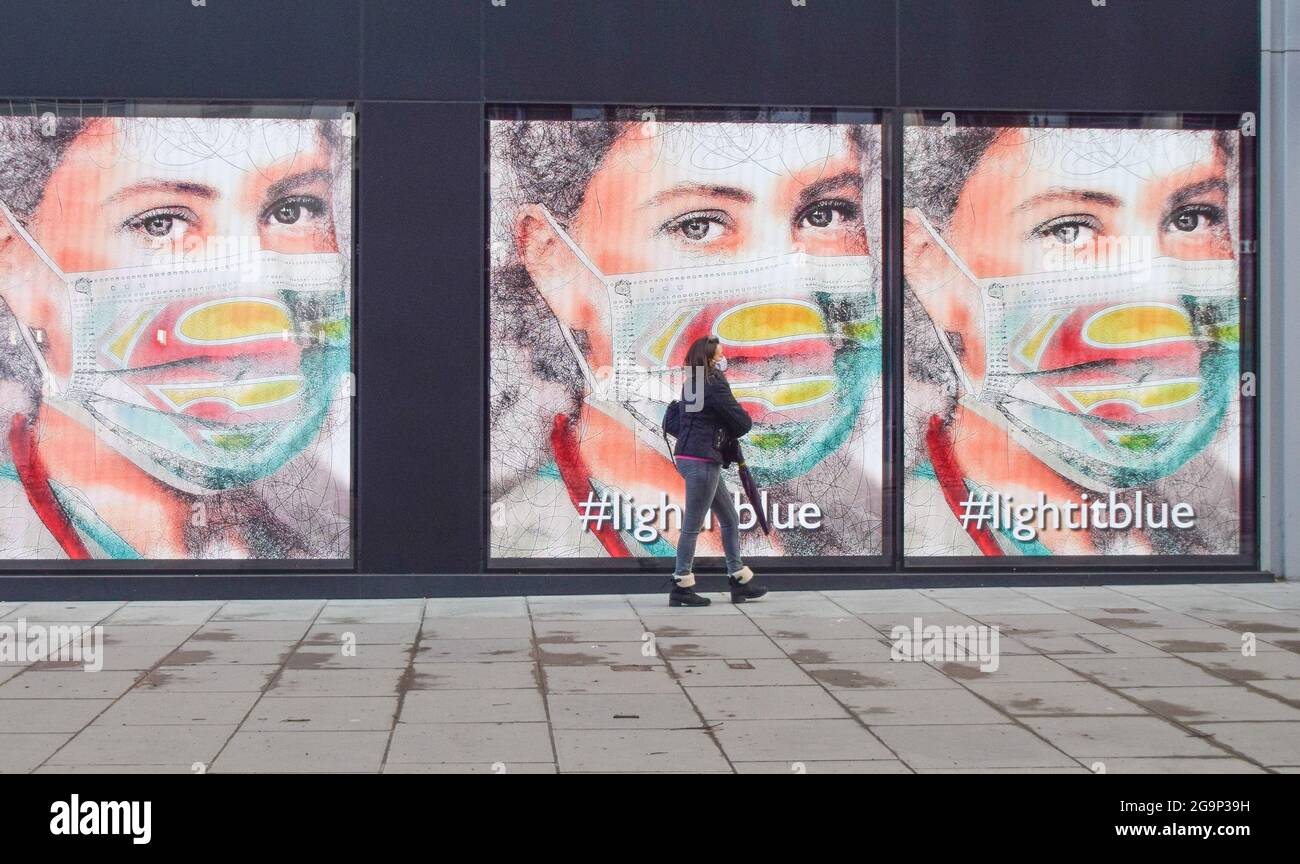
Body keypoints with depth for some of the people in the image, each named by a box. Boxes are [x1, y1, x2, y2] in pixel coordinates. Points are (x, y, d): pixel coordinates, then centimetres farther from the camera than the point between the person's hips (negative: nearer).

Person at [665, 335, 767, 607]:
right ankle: (681, 588, 3)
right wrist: (729, 435, 10)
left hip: (687, 457, 9)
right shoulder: (715, 385, -12)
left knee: (730, 520, 14)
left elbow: (672, 423, 21)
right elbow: (743, 422, -12)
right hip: (702, 461, -9)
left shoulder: (693, 386, 14)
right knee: (693, 526, -3)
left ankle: (739, 581, 18)